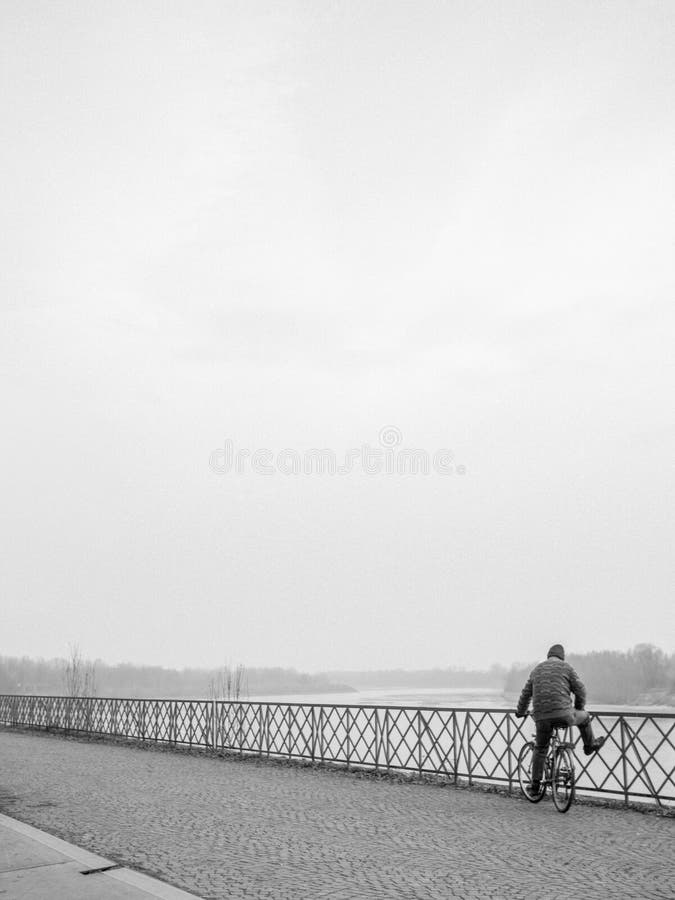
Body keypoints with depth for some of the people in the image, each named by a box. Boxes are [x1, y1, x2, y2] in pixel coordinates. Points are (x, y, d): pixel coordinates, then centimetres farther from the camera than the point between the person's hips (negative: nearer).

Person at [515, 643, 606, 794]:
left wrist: (520, 712, 39)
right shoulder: (565, 667, 7)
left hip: (541, 717, 3)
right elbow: (580, 690, 8)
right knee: (584, 717, 28)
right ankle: (590, 745, 45)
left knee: (540, 748, 20)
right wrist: (579, 708, 27)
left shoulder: (537, 670, 19)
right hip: (563, 714, -3)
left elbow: (526, 694, 24)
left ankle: (535, 784, 19)